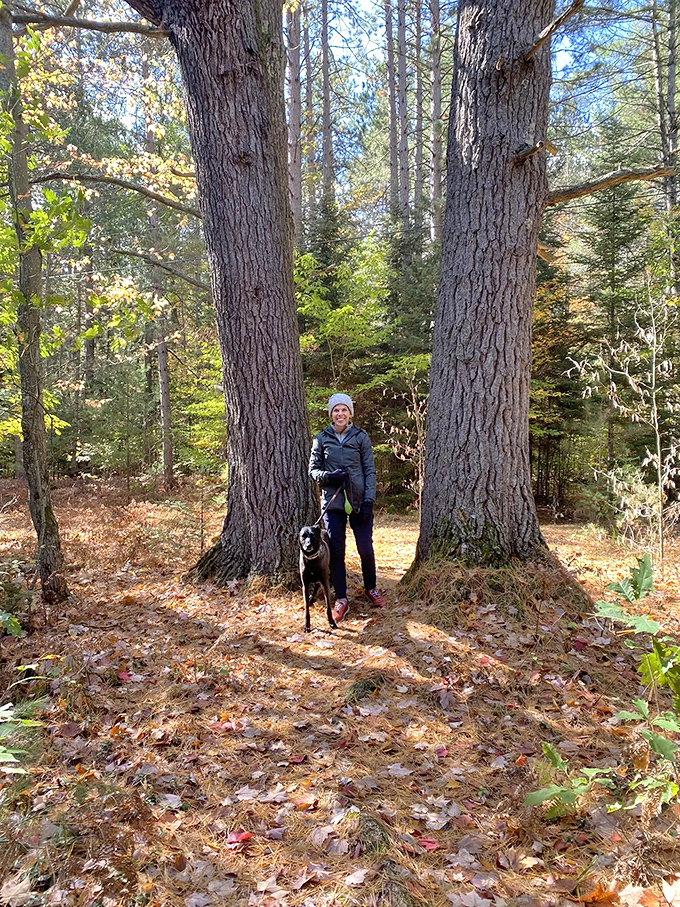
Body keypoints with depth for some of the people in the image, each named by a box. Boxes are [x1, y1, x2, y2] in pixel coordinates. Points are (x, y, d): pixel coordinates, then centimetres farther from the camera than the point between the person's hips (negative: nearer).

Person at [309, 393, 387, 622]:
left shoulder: (361, 437, 3)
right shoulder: (322, 438, 6)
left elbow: (370, 471, 2)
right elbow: (313, 469, 9)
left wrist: (369, 500, -7)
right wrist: (328, 476, -13)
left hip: (359, 502, -1)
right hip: (333, 502, 1)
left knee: (366, 549, 2)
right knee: (336, 551, 2)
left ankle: (371, 589, 27)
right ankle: (341, 599, 13)